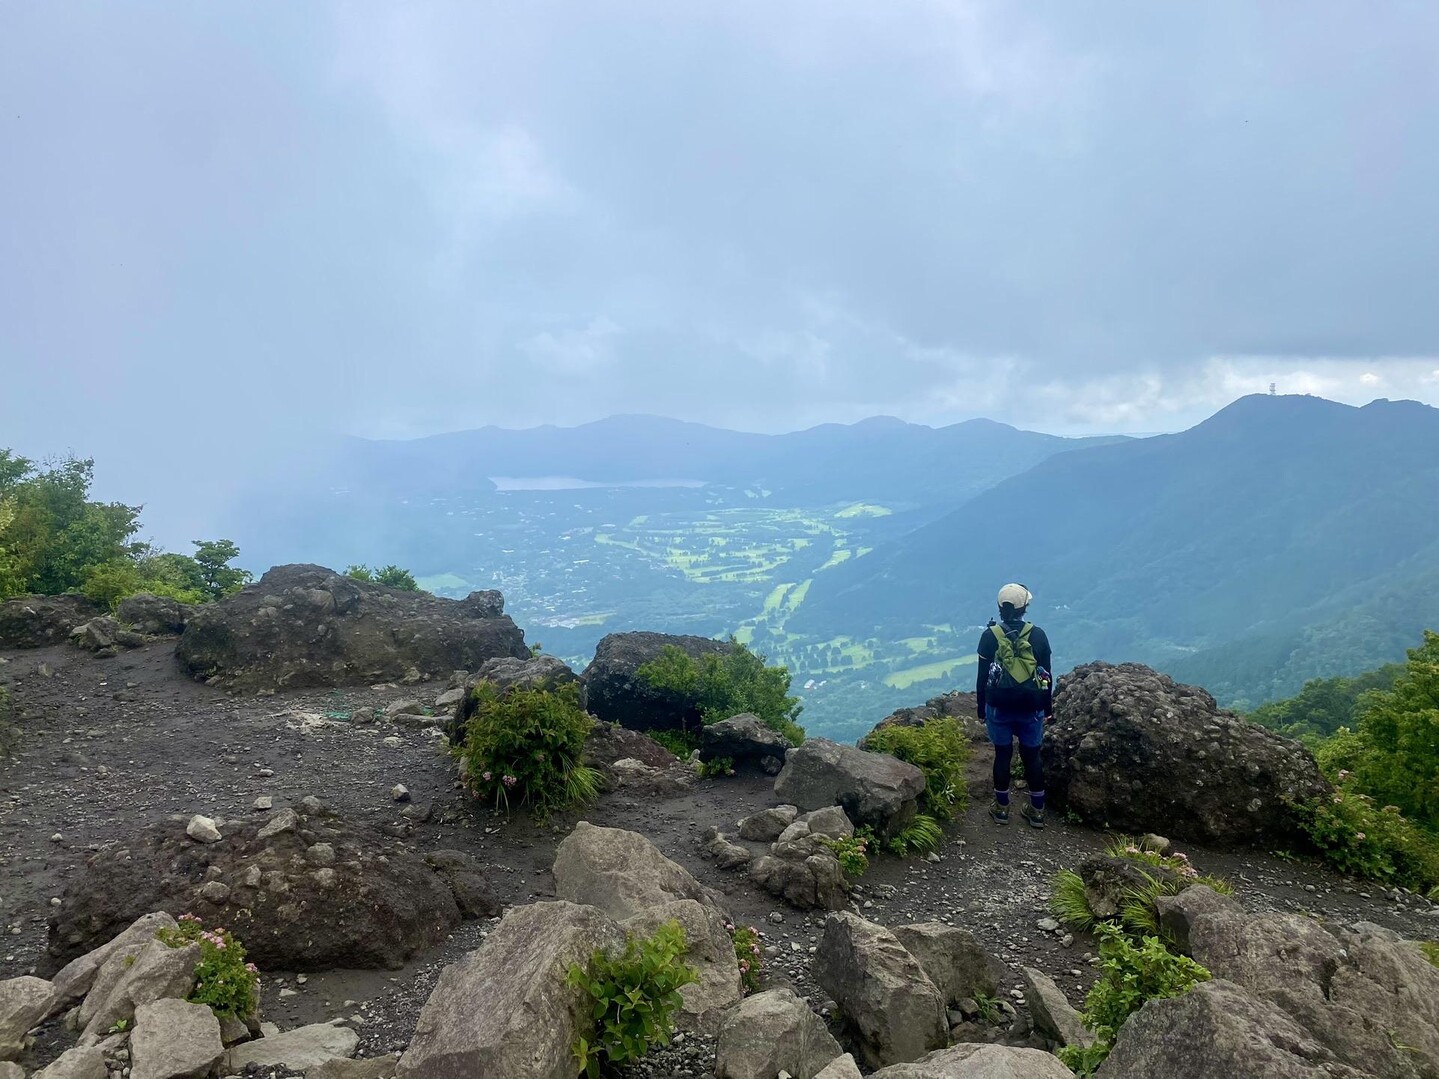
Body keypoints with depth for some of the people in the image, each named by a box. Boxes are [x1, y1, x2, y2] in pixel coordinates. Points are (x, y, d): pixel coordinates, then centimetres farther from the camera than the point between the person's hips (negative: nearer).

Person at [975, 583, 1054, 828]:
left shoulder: (990, 636, -6)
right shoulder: (1037, 635, -4)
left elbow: (983, 676, -3)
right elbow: (1046, 675, 2)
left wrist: (981, 707, 8)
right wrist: (1048, 708, 13)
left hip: (999, 706, 0)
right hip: (1031, 707, 1)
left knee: (1003, 754, 11)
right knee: (1032, 756, 11)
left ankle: (1001, 808, 21)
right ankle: (1037, 811, 20)